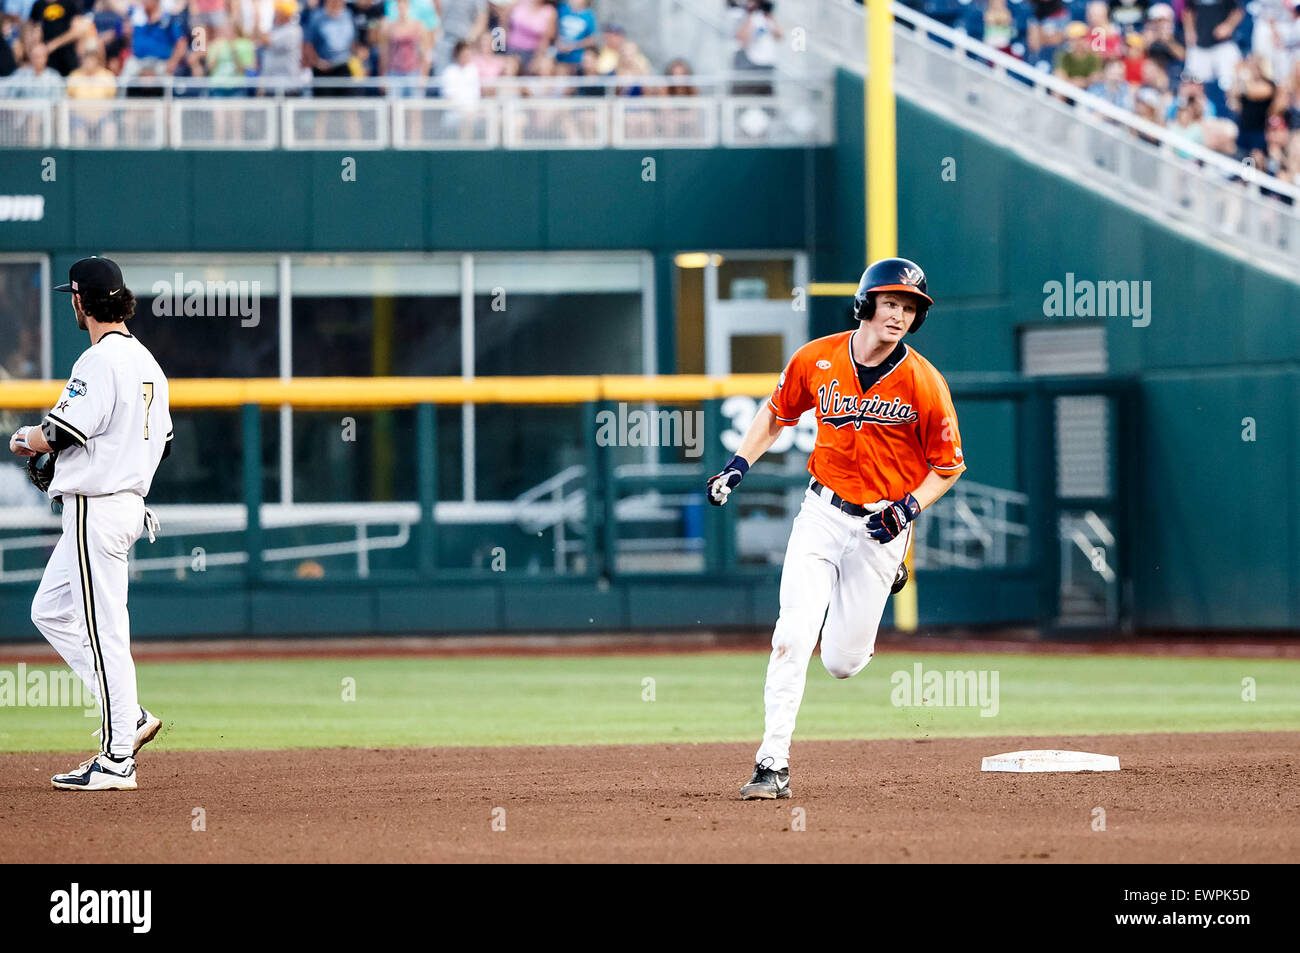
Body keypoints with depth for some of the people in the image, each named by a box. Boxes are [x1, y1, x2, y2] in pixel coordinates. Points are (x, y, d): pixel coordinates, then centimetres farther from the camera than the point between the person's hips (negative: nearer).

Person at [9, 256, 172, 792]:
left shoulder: (100, 361, -16)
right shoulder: (147, 362, 14)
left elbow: (62, 432, -22)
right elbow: (160, 440, 19)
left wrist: (25, 443, -2)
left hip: (95, 508, -10)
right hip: (130, 499, 10)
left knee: (103, 631, -6)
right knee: (51, 611, 18)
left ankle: (117, 761, -4)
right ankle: (129, 718, 14)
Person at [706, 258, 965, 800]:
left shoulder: (924, 384, -13)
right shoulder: (817, 360, -5)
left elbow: (948, 466, -2)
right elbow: (777, 413, 13)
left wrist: (910, 508, -17)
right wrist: (739, 465, 1)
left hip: (879, 528, -1)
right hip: (821, 513, 2)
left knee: (842, 662, 3)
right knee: (792, 638, -15)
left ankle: (887, 575, 36)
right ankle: (773, 766, -12)